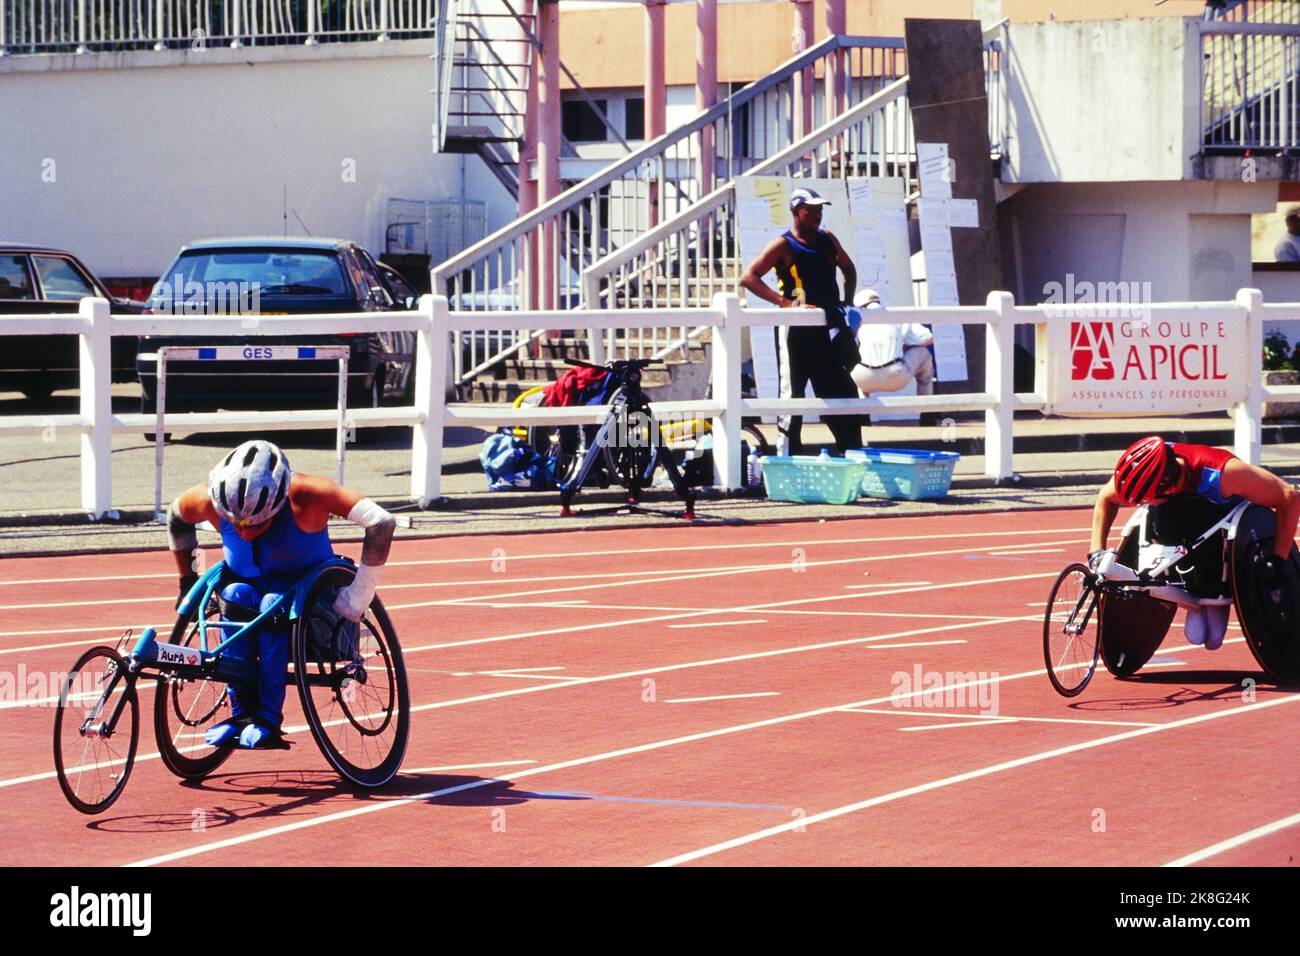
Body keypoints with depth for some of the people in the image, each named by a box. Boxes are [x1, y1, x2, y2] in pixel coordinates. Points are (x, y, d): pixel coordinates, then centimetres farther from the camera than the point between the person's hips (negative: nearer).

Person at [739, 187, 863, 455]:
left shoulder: (827, 240, 12)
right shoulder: (783, 246, -7)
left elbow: (848, 268, 30)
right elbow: (749, 277, -15)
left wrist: (847, 301, 15)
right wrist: (786, 303, -21)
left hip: (829, 330, 6)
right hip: (797, 330, -6)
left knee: (843, 394, 10)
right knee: (793, 395, -3)